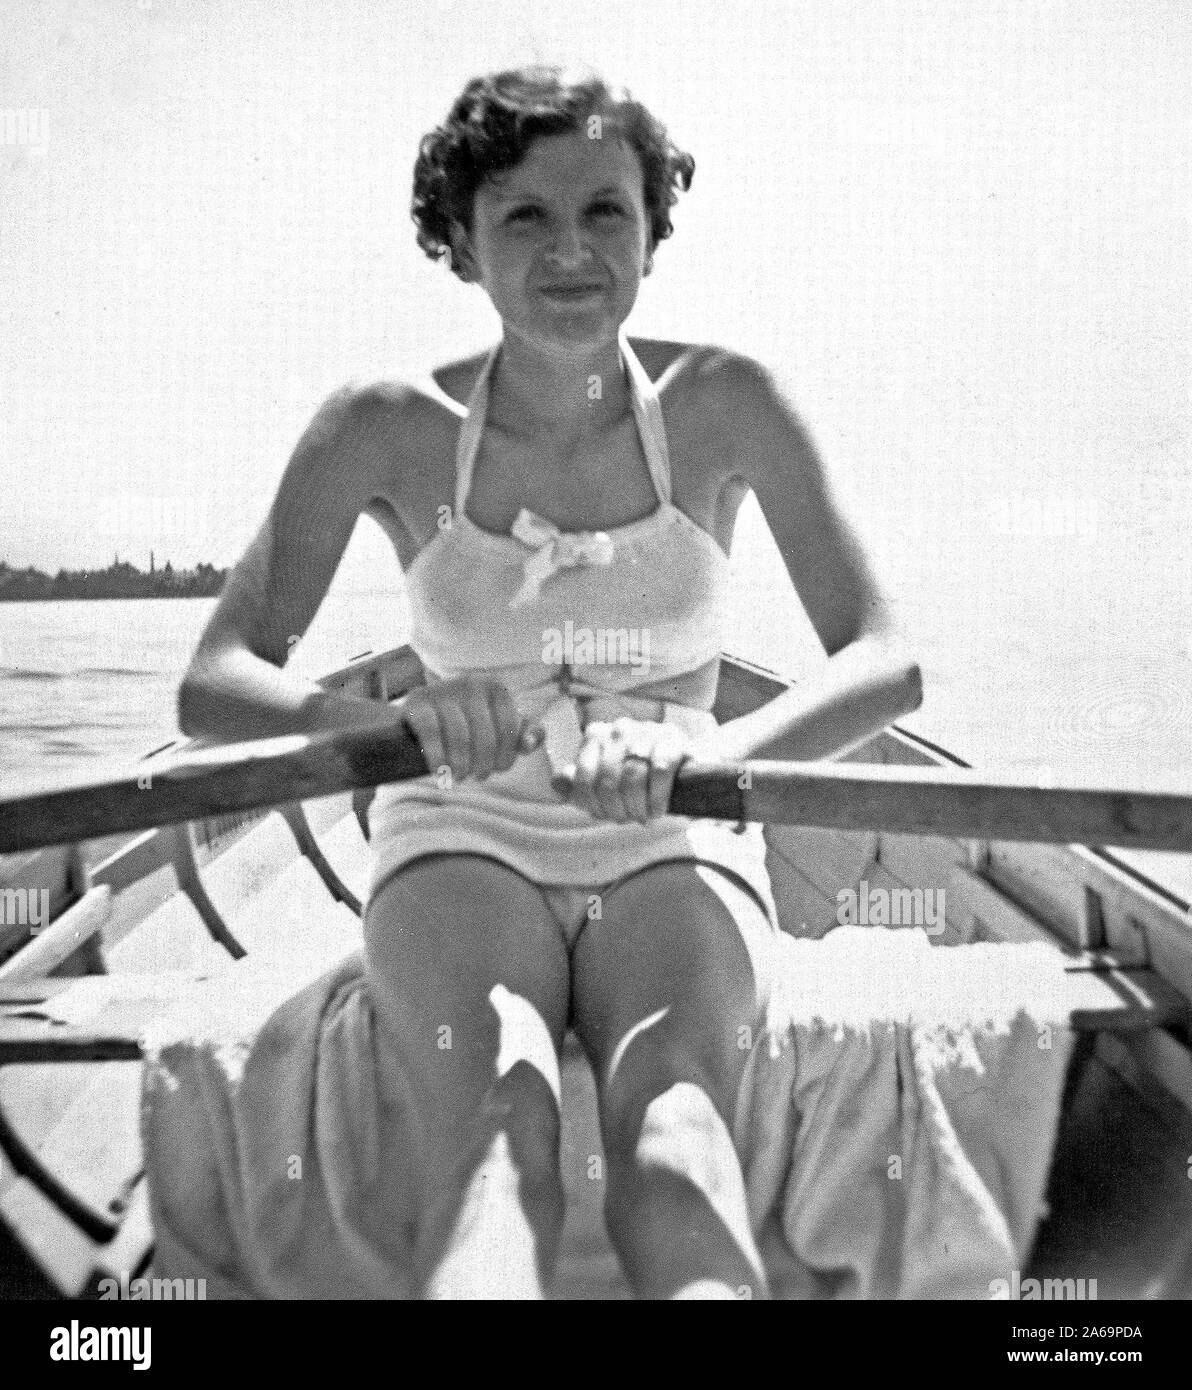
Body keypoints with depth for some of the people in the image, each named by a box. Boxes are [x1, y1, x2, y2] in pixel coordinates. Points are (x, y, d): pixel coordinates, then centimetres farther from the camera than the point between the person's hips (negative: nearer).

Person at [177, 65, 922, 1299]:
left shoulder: (722, 406, -3)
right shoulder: (389, 431, -3)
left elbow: (884, 666, -6)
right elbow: (211, 686, -7)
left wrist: (710, 754, -28)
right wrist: (393, 720, -29)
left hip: (669, 853, 1)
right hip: (463, 843, 0)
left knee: (670, 1114, -33)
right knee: (496, 1126, -33)